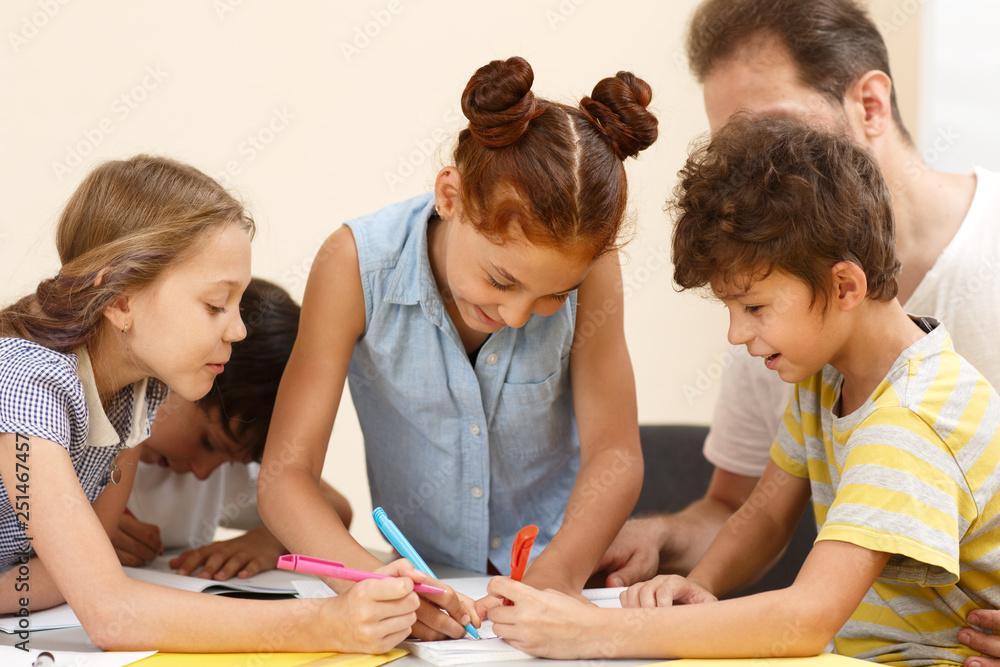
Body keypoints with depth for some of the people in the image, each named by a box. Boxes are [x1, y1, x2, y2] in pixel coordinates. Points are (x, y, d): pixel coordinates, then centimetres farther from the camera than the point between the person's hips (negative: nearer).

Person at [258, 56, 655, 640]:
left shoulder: (586, 263, -15)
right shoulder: (358, 266, -18)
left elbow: (614, 453, -11)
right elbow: (285, 473, -18)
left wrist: (560, 571, -29)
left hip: (566, 576, 1)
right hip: (424, 586, 0)